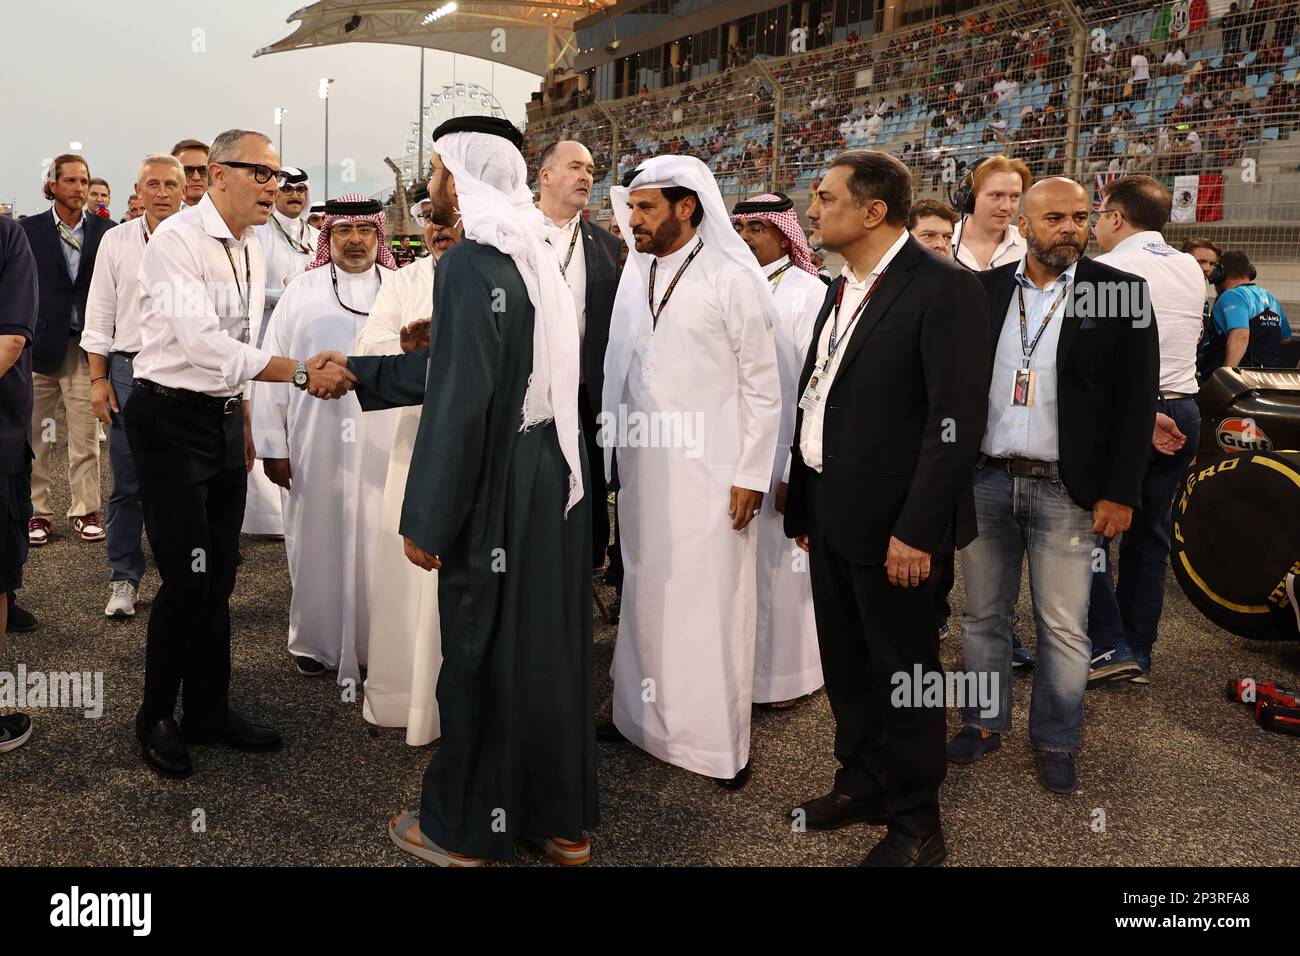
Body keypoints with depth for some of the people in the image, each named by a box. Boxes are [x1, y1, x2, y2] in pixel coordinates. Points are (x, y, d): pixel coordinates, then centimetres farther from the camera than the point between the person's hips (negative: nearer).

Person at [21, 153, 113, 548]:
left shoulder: (105, 230, 4)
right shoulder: (29, 229, 4)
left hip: (85, 344, 0)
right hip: (40, 342, 0)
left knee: (86, 435, 2)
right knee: (34, 435, 6)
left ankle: (85, 509, 13)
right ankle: (36, 511, 16)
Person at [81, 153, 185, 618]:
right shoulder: (115, 241, 6)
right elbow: (100, 316, 8)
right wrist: (98, 379, 3)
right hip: (127, 370, 1)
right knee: (127, 484, 5)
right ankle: (124, 580, 17)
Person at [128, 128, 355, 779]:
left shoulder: (250, 248, 9)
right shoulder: (177, 240, -15)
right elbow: (202, 342, -26)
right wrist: (300, 373, -30)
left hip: (226, 419, 7)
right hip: (172, 419, -7)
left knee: (218, 578, 12)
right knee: (187, 579, -6)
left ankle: (209, 711, 26)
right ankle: (155, 717, 16)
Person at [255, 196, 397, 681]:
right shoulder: (301, 291, 4)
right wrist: (273, 446, -1)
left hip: (386, 446, 0)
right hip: (316, 447, 0)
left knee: (379, 546, 5)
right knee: (317, 542, 9)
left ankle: (379, 642, 21)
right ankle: (315, 641, 26)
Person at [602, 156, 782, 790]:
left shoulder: (732, 280, -7)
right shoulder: (634, 279, 8)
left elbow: (762, 386, -6)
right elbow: (622, 376, 11)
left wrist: (751, 475, -9)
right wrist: (616, 452, 5)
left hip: (711, 474, -5)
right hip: (642, 471, 5)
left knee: (711, 604, 3)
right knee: (647, 597, 12)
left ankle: (722, 742, 17)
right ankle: (643, 717, 27)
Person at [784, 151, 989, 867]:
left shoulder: (943, 289, -13)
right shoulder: (841, 290, 13)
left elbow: (957, 419, -18)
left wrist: (917, 530, -20)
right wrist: (802, 505, 13)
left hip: (889, 522, -7)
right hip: (829, 513, 8)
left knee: (903, 670, 7)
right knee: (844, 663, 18)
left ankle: (915, 823, 24)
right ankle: (861, 782, 37)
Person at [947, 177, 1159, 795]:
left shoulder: (1121, 293, -2)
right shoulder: (984, 290, 5)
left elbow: (1136, 399, -3)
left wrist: (1120, 491, -8)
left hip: (1067, 490, -2)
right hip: (986, 481, 3)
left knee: (1064, 628, 5)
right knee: (983, 615, 13)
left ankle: (1056, 740, 24)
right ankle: (984, 723, 30)